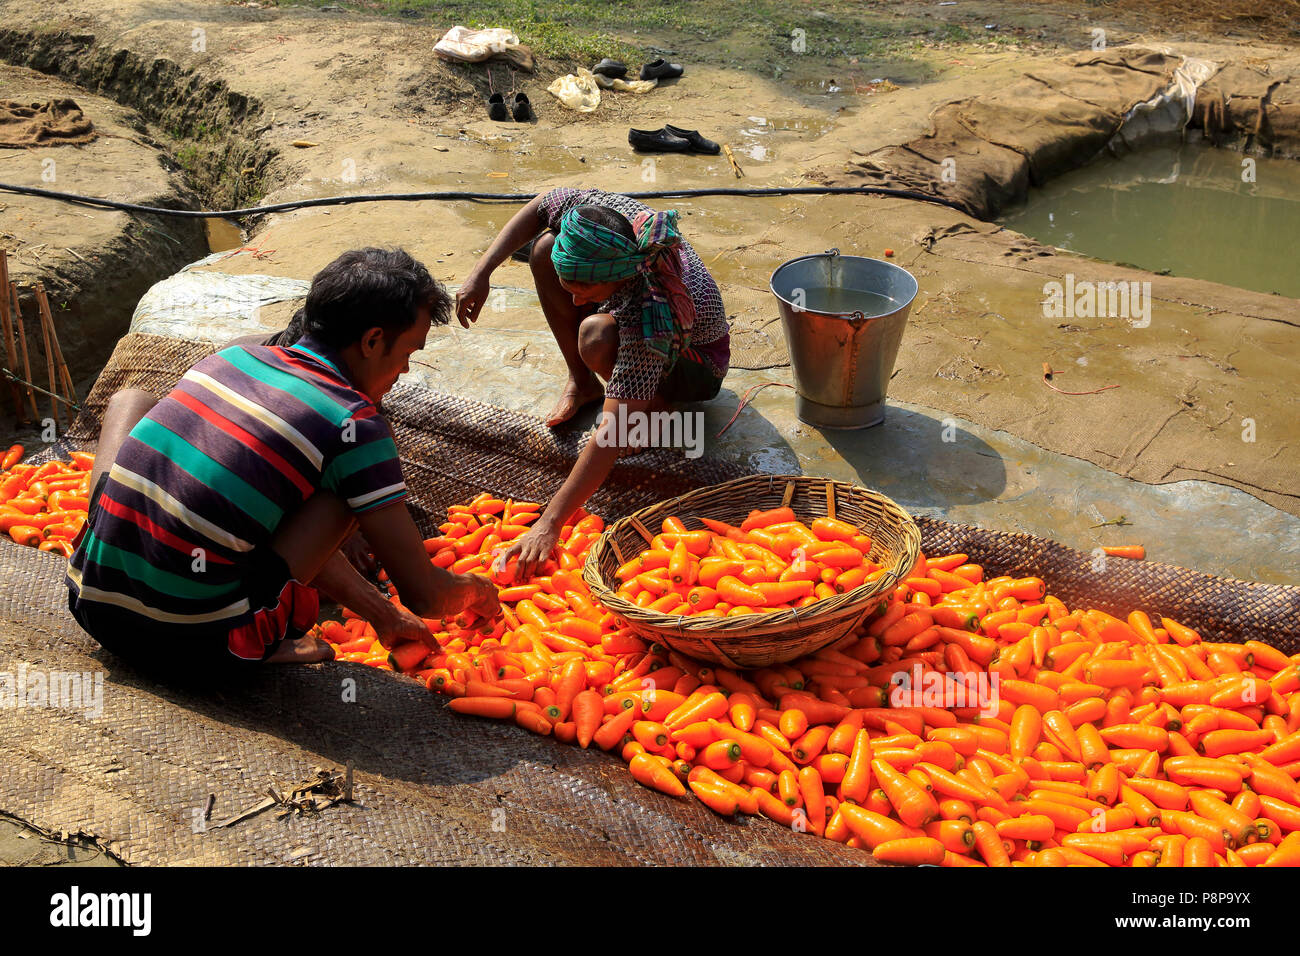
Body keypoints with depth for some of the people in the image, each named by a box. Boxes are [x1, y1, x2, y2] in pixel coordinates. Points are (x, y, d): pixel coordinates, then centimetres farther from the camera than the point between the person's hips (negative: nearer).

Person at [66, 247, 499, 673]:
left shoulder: (232, 357, 11)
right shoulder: (354, 423, -8)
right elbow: (424, 596, -3)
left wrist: (381, 612, 28)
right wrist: (476, 592, 21)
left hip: (92, 605, 6)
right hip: (194, 641, -5)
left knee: (132, 399, 27)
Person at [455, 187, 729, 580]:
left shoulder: (649, 316, -44)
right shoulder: (593, 207, -29)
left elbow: (610, 437, -45)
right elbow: (537, 208, -5)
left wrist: (549, 524, -46)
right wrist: (481, 272, -15)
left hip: (698, 367, -7)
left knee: (597, 338, -38)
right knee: (545, 249, -10)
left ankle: (654, 400, -5)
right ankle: (582, 383, 5)